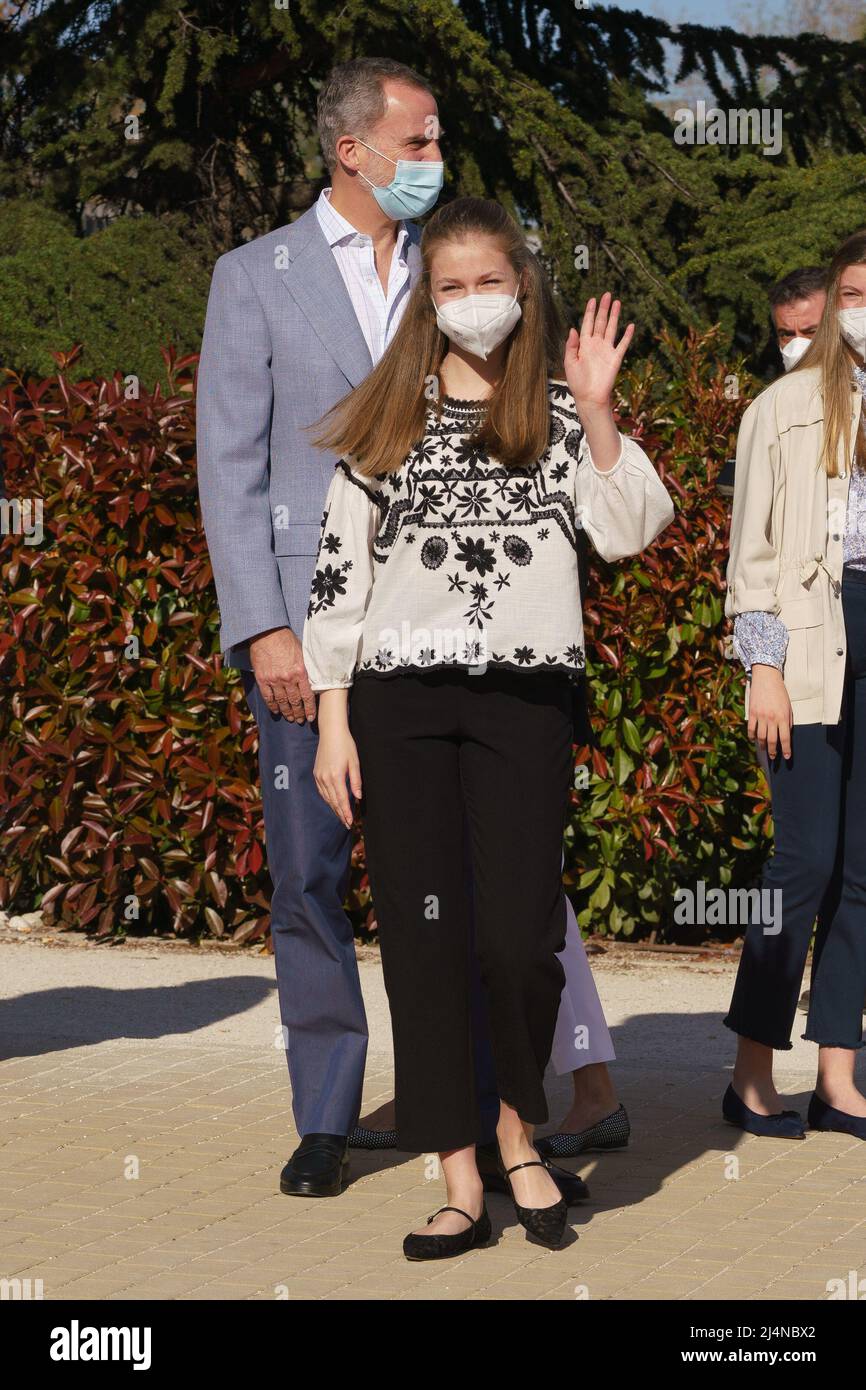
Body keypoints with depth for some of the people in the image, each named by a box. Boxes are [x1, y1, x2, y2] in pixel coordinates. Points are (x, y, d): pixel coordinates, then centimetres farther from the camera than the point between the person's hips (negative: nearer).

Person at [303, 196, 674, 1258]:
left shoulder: (557, 405, 9)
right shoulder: (388, 415, 10)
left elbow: (628, 533, -5)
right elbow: (338, 569, 7)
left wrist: (596, 412, -14)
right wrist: (332, 723, 2)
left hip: (525, 697, -1)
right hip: (399, 700, 1)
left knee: (520, 938, -6)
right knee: (422, 940, 0)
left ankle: (519, 1129, 22)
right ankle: (460, 1186, 8)